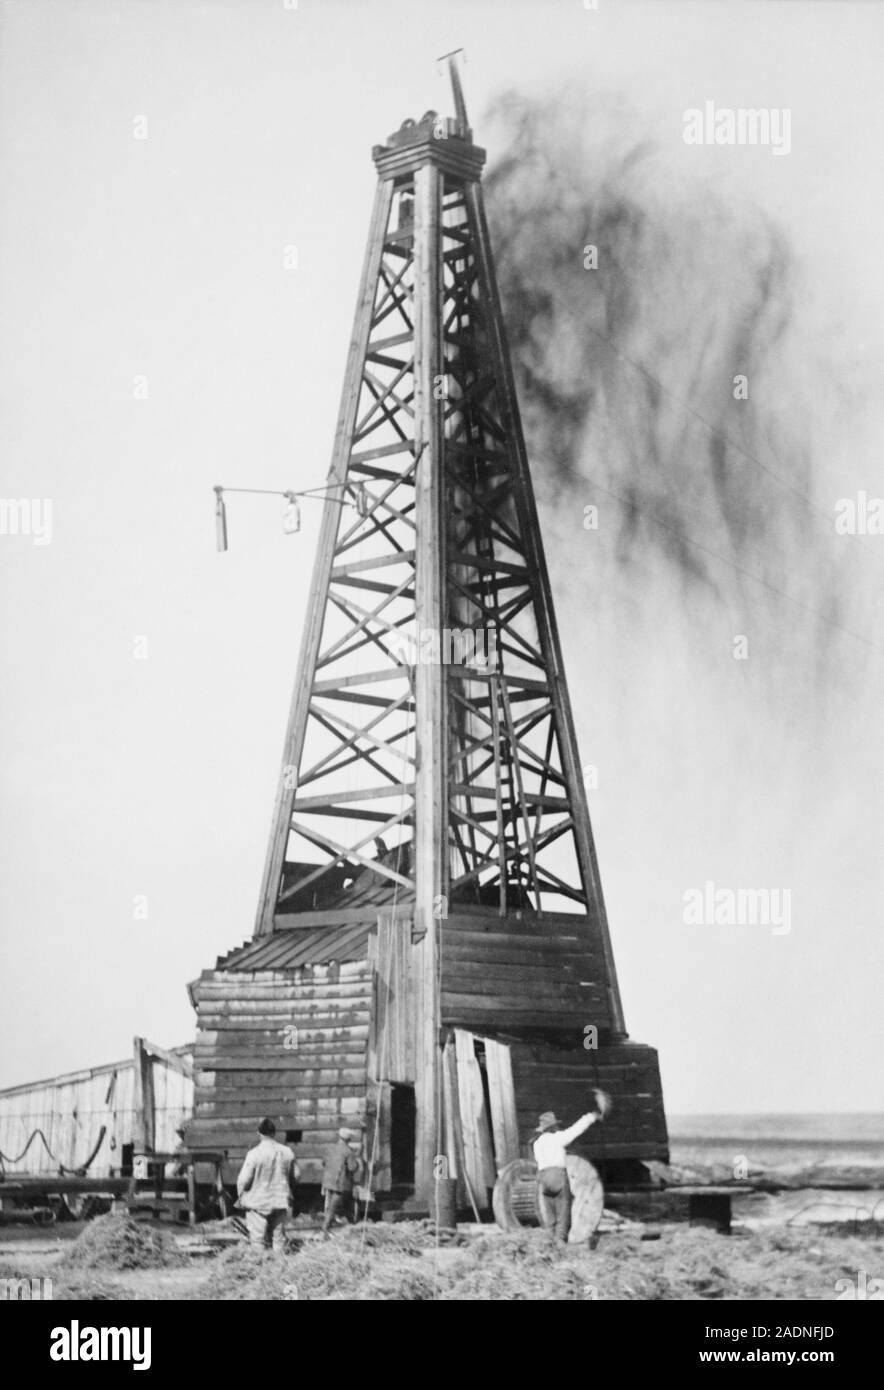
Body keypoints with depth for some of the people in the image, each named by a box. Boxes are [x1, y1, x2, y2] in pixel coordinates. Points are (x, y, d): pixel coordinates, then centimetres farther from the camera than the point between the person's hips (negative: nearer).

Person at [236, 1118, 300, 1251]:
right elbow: (296, 1175, 7)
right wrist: (288, 1192, 23)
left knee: (258, 1238, 2)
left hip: (258, 1203, -4)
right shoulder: (287, 1152, -2)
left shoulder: (254, 1154, -16)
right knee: (279, 1236, 13)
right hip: (281, 1202, 4)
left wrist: (241, 1197, 3)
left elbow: (244, 1179, -14)